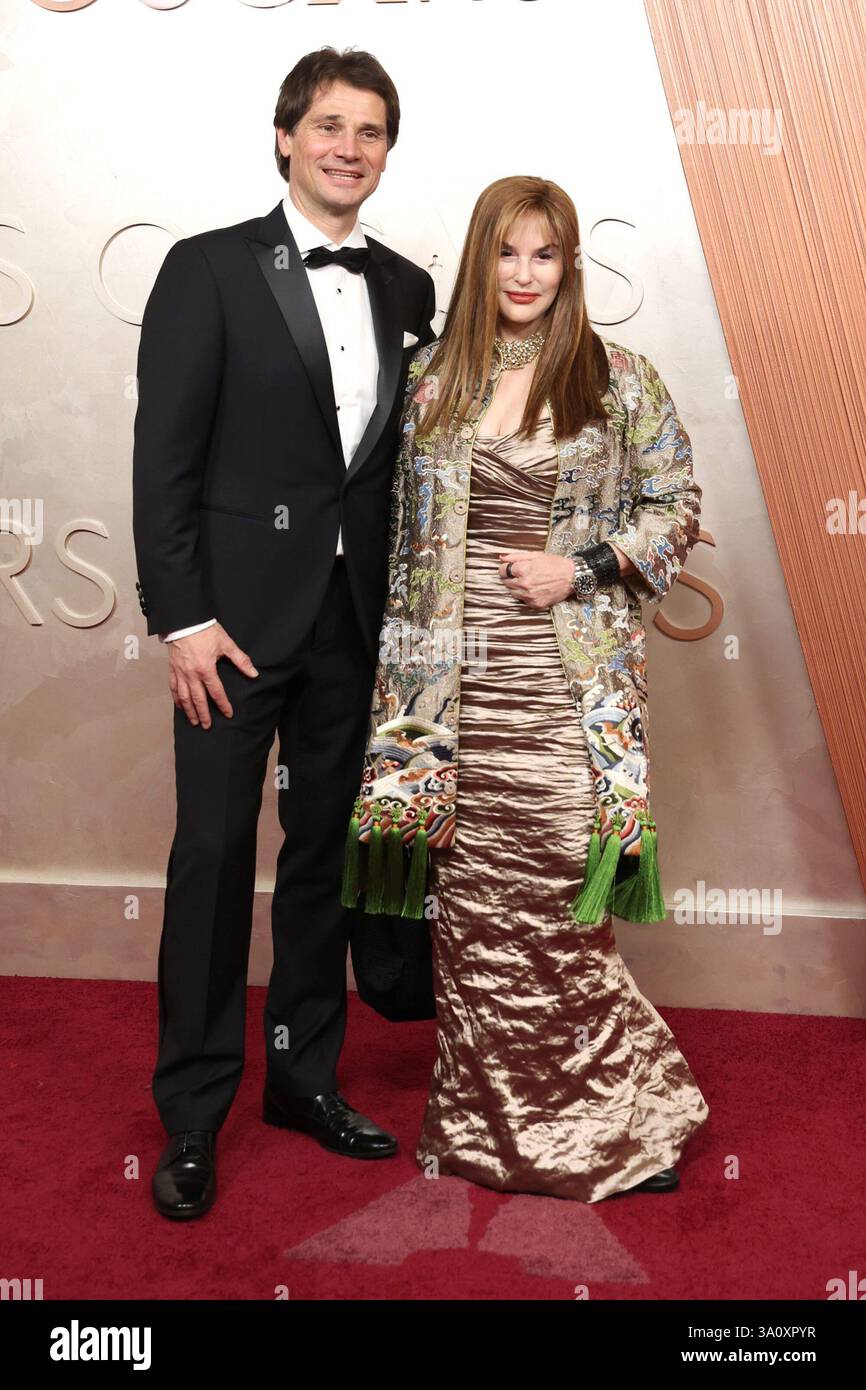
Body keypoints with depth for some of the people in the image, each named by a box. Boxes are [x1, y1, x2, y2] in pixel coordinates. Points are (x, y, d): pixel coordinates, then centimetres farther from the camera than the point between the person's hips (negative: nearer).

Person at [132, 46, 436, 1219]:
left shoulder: (407, 289, 11)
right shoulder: (208, 270, -3)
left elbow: (406, 459, 12)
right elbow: (164, 457, -7)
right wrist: (181, 616, -13)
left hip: (354, 621, 5)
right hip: (240, 615, -4)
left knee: (327, 849, 12)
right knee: (214, 855, 1)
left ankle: (305, 1074, 29)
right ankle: (193, 1113, 15)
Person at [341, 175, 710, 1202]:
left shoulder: (621, 381, 4)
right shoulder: (432, 377, 11)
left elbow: (676, 508, 6)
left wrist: (581, 566, -9)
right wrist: (404, 651, 12)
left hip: (566, 678, -2)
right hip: (452, 677, 3)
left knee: (558, 895, -5)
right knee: (469, 895, 6)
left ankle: (621, 1118, 15)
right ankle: (488, 1124, 23)